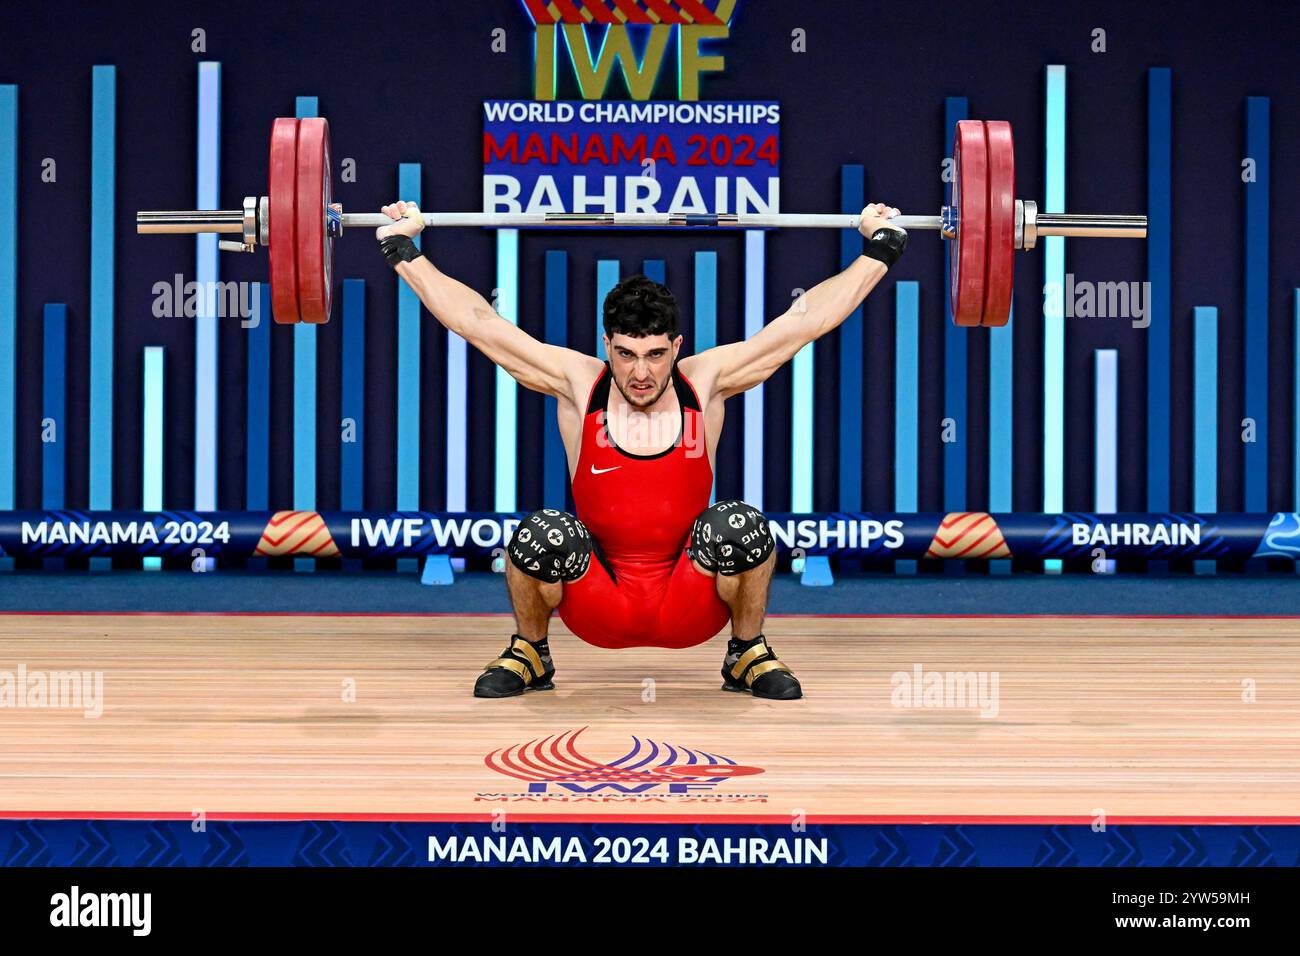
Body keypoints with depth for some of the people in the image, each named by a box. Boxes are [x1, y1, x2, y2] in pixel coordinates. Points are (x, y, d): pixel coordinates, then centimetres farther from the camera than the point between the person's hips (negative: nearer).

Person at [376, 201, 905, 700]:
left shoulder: (705, 382, -4)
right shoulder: (578, 384, -6)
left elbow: (806, 317, -1)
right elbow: (477, 322, -3)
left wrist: (880, 248, 0)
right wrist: (402, 250, -3)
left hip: (690, 607, 0)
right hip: (597, 609, 0)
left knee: (740, 527, -29)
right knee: (544, 534, -30)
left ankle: (748, 652, 1)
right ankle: (529, 651, 2)